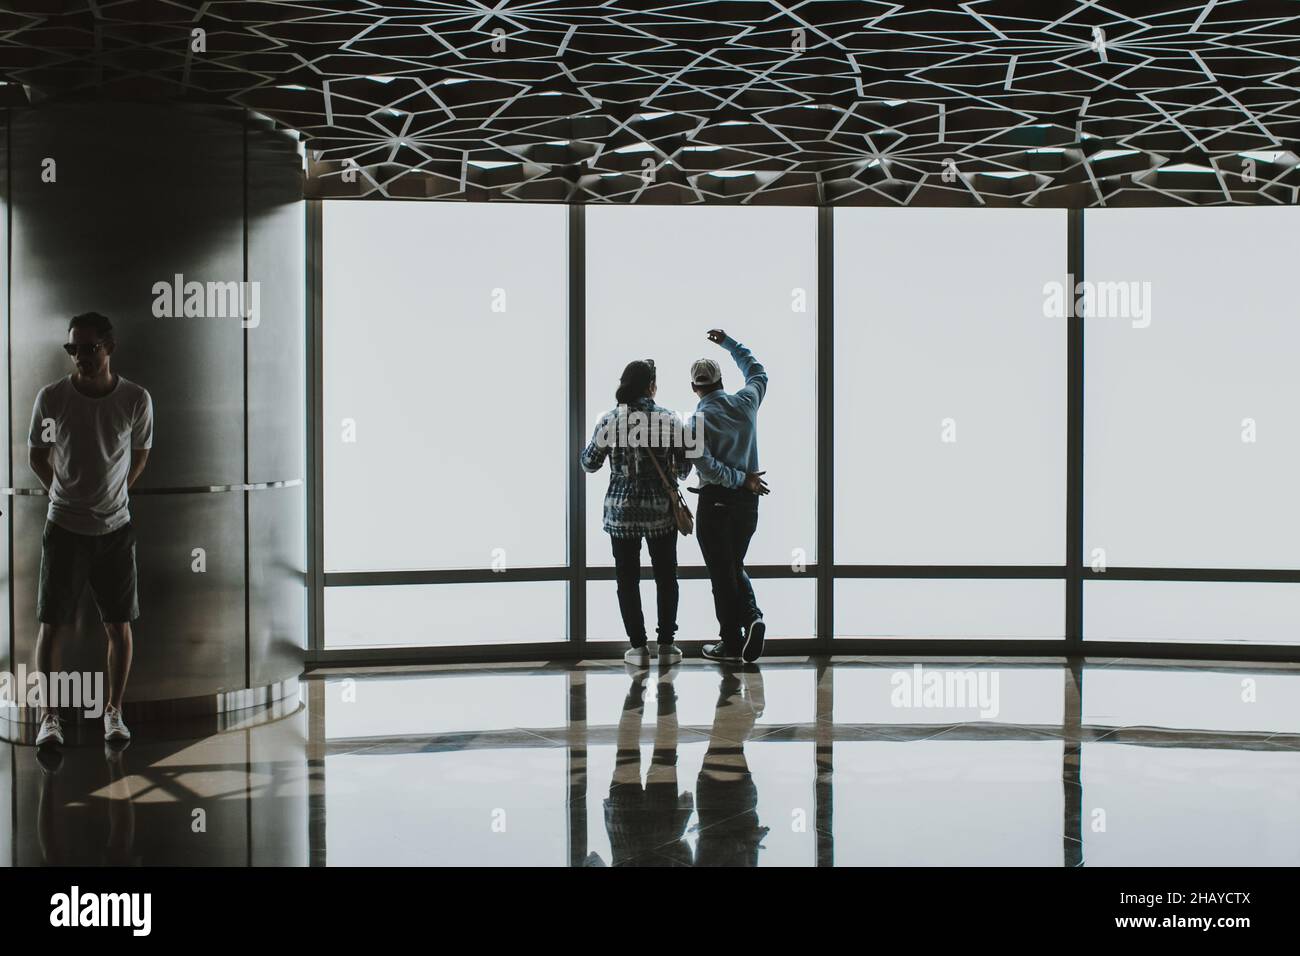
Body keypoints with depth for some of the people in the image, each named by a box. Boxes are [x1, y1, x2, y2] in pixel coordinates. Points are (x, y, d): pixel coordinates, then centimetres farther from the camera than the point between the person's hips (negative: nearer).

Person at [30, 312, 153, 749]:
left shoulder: (136, 400, -8)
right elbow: (36, 454, 6)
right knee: (51, 625, -5)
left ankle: (114, 712, 16)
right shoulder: (51, 398, -10)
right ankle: (48, 716, 0)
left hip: (116, 527, 1)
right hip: (64, 527, -1)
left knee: (119, 626, 4)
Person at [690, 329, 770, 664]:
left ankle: (732, 643, 7)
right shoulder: (746, 402, 2)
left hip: (716, 502, -5)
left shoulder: (699, 419, -11)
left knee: (722, 573, 4)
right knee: (736, 566, 19)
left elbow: (705, 467, -22)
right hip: (748, 500, 5)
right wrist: (728, 343, 31)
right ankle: (752, 617, -5)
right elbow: (757, 371, 24)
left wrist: (741, 479, -12)